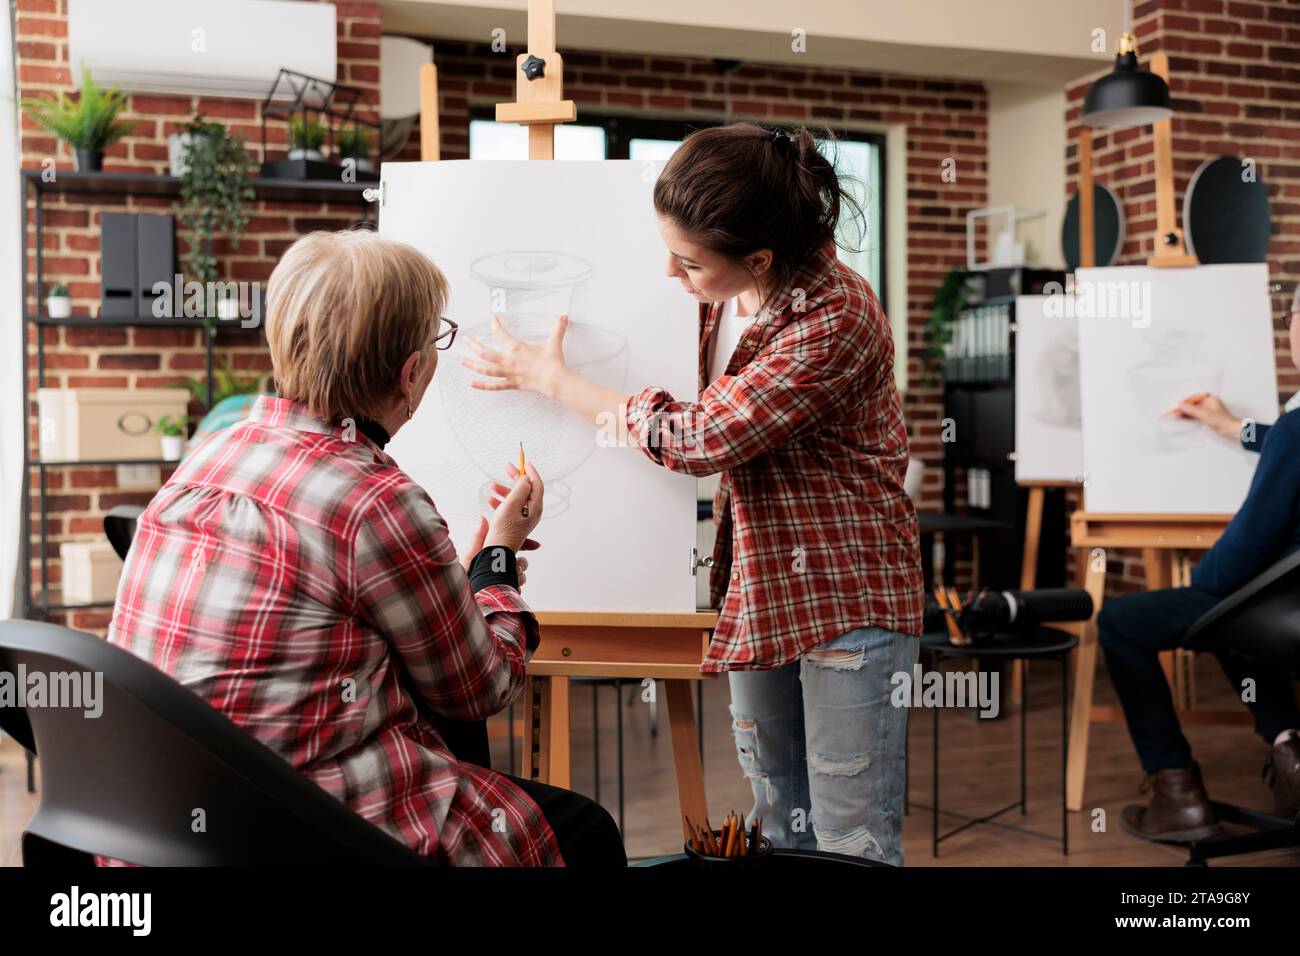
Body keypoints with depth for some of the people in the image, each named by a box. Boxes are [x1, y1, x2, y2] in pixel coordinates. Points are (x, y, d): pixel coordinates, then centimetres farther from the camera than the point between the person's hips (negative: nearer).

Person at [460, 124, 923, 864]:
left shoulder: (834, 320, -23)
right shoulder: (730, 293, 2)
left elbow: (700, 439, -21)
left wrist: (551, 378, -10)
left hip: (847, 596, -8)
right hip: (758, 587, 8)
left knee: (851, 841, -2)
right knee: (779, 824, 15)